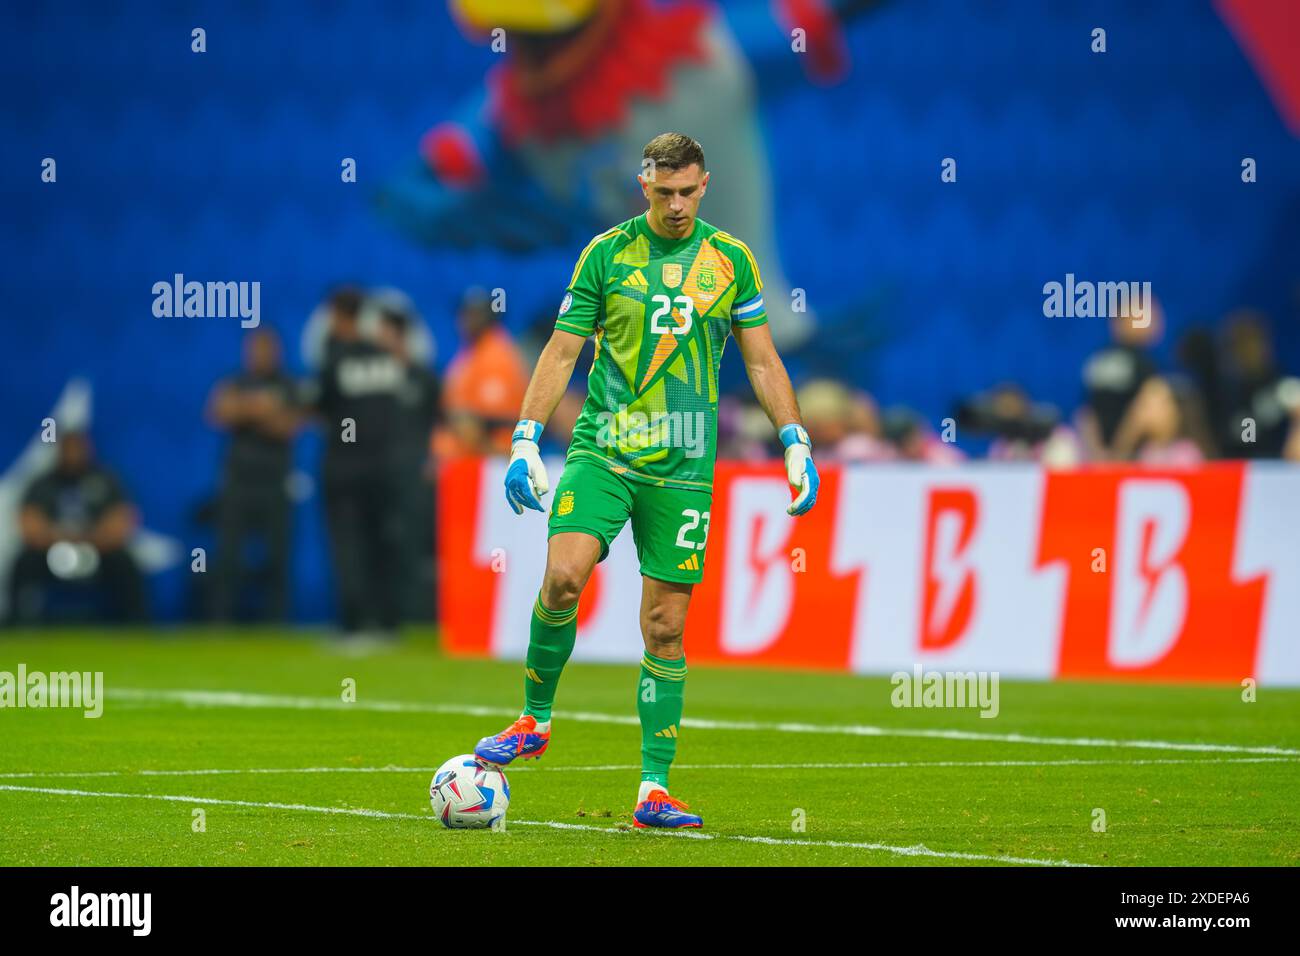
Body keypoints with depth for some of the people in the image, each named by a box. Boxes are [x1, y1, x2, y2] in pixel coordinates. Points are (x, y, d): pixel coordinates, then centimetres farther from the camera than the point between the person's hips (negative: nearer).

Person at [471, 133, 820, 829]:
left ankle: (654, 791, 4)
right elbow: (561, 351, 4)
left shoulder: (731, 259, 6)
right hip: (602, 450, -1)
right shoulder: (607, 252, 2)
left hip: (683, 464, 1)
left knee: (666, 626, 0)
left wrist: (796, 443, 3)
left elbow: (761, 360, 12)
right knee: (564, 576, -23)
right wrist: (525, 441, -5)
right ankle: (535, 719, 0)